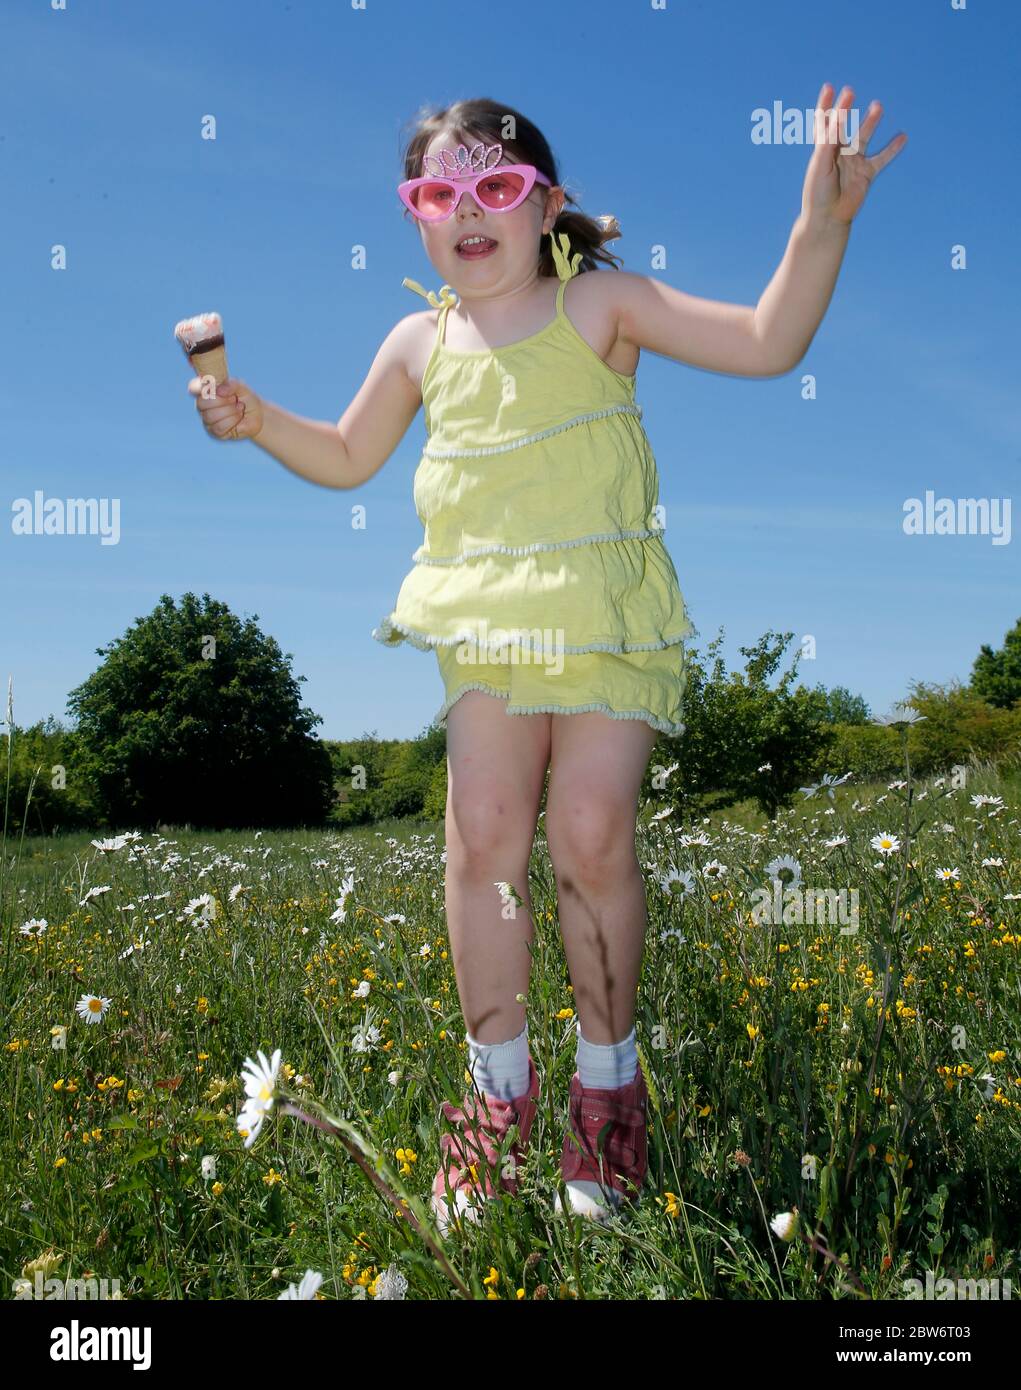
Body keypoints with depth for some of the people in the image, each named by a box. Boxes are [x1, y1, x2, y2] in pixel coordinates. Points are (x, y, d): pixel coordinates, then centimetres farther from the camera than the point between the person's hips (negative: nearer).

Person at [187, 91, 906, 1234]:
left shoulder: (602, 305, 3)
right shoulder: (421, 342, 13)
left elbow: (766, 343, -3)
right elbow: (348, 459, 26)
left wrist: (822, 223, -15)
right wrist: (257, 422, 11)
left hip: (608, 607, -3)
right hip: (484, 614, 3)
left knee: (590, 837, -9)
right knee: (482, 833, -6)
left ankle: (607, 1080, 15)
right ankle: (499, 1085, 14)